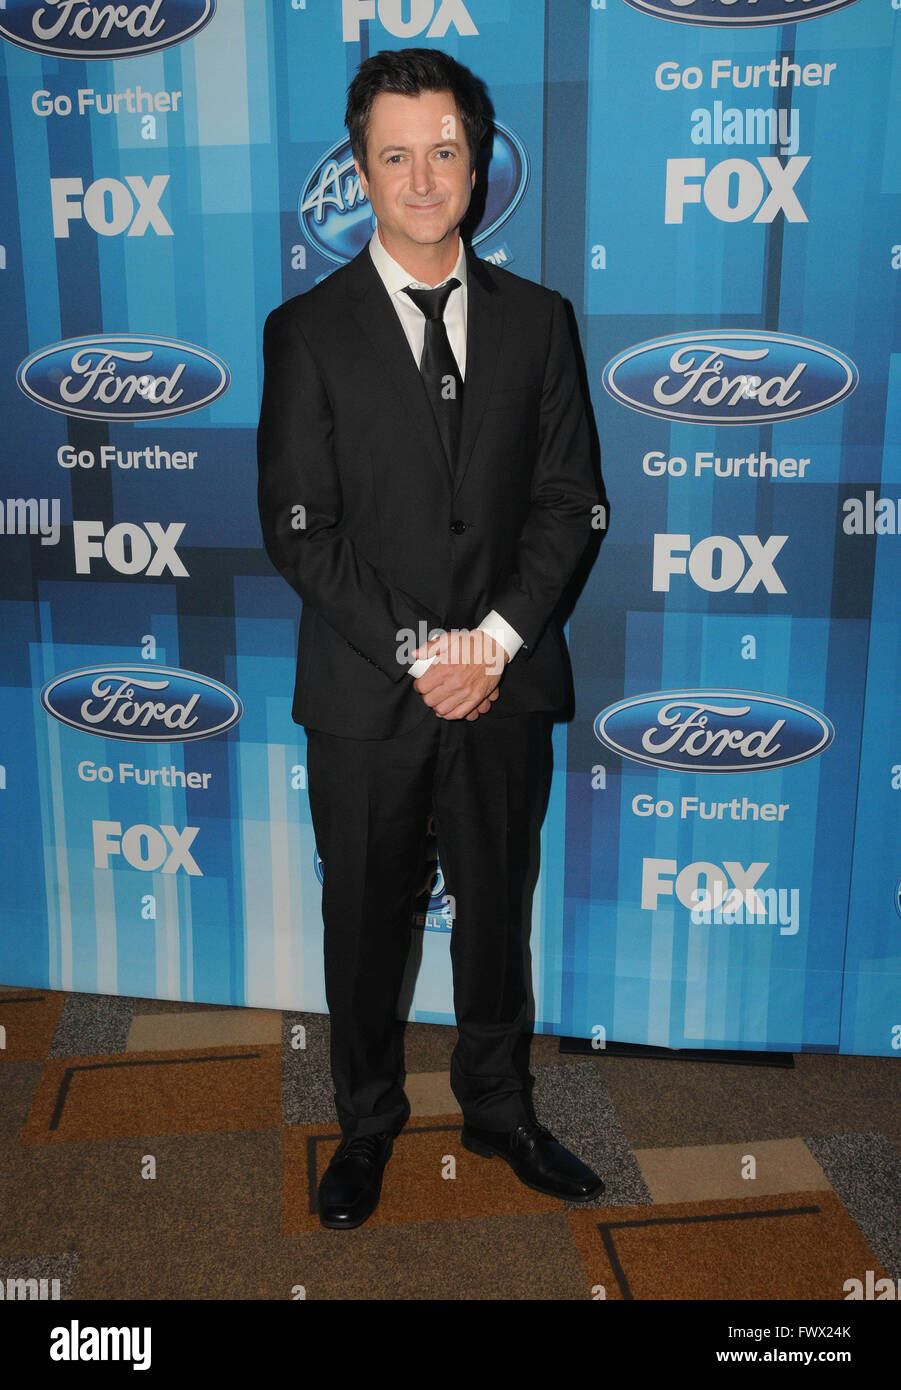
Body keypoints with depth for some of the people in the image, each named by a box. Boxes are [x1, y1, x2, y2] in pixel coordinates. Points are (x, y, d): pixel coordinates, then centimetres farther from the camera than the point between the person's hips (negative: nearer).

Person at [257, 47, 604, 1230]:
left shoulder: (535, 319, 5)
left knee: (496, 907, 16)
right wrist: (418, 652, -15)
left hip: (505, 683, 2)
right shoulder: (308, 330, -2)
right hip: (365, 691, -1)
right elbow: (297, 526, -8)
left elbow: (570, 498, 2)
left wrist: (495, 640, -12)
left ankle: (499, 1107, 37)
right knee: (366, 919, 13)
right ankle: (368, 1121, 34)